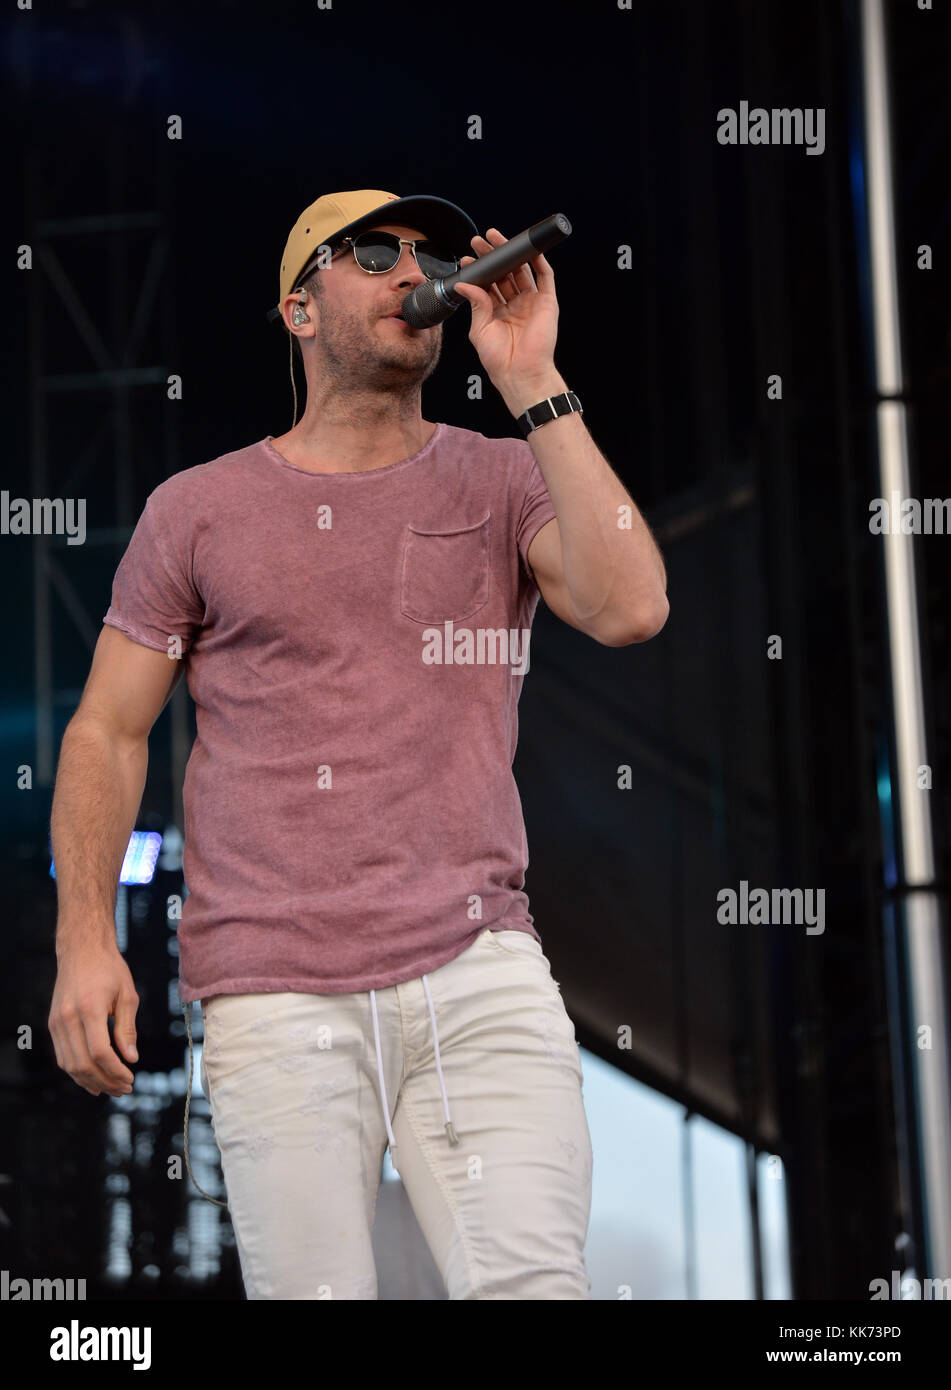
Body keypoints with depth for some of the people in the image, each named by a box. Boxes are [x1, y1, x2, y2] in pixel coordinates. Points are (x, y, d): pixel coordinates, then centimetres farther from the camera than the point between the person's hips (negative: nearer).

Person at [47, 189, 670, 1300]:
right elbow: (107, 732, 11)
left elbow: (628, 607, -7)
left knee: (531, 1278, -15)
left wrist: (532, 385, -6)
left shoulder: (504, 481, 12)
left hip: (479, 968, 1)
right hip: (273, 990, 0)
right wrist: (85, 944, -2)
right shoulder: (197, 510, 12)